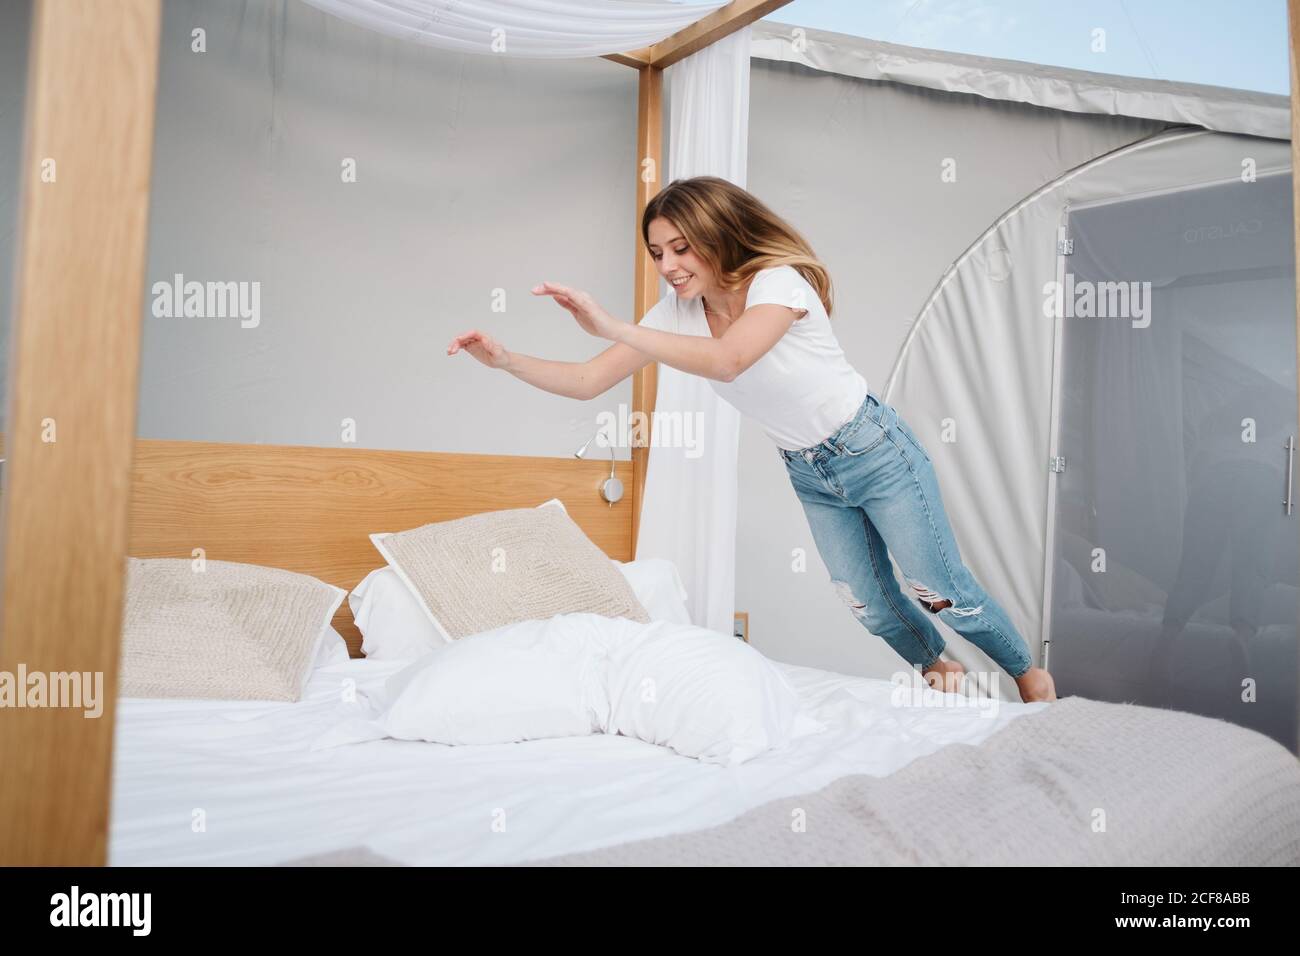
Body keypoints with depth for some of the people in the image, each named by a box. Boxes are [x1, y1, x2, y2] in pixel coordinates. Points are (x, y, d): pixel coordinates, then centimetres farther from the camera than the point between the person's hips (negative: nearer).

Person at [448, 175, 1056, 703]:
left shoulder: (779, 281, -26)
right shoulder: (676, 311, -9)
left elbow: (726, 360, -46)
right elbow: (587, 382, -12)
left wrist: (612, 328, -50)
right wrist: (505, 360, -26)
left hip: (873, 450, -5)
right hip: (809, 472, 6)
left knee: (942, 591, 5)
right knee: (872, 608, 13)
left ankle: (1030, 675, 33)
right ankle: (937, 669, 43)